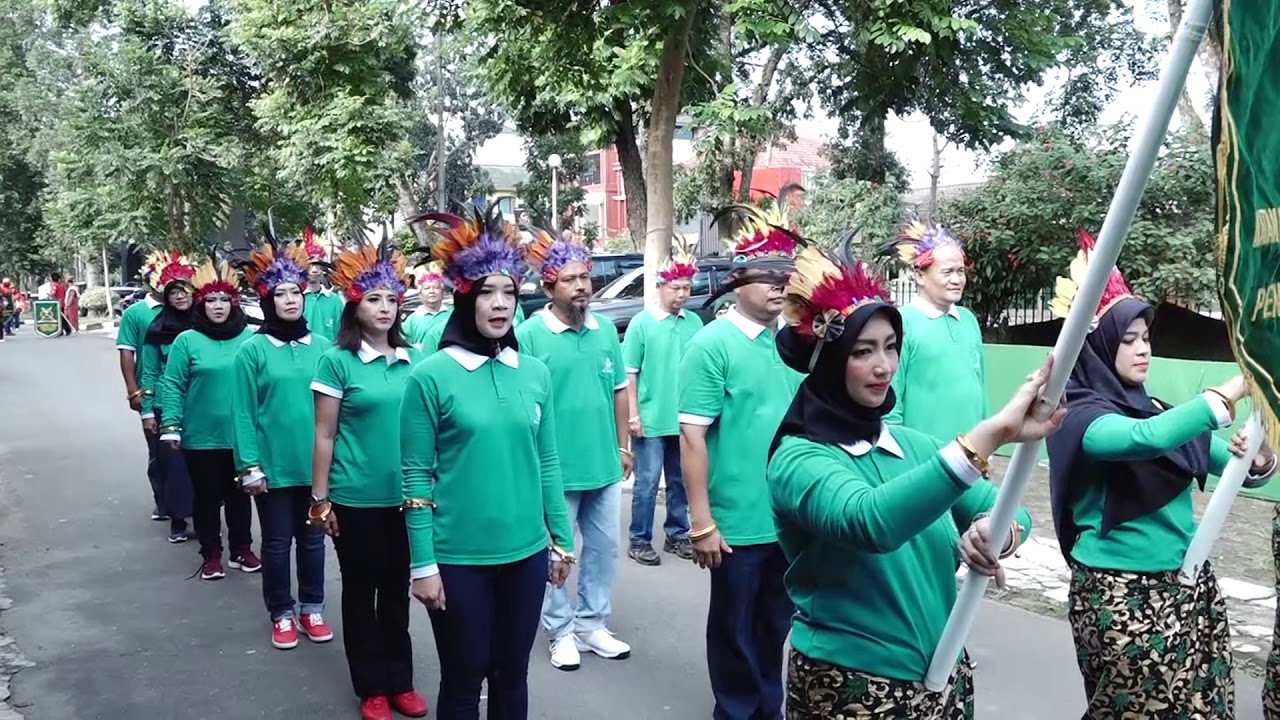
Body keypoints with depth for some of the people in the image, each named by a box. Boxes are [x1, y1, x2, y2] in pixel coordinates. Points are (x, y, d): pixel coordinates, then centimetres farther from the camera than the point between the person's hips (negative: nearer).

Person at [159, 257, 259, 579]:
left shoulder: (250, 338, 2)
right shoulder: (187, 340, -5)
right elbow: (173, 387, -4)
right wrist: (171, 426, -10)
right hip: (201, 438, -2)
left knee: (240, 496, 15)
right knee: (207, 498, 9)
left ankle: (242, 549, 29)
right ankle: (211, 555, 23)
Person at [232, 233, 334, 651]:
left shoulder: (322, 346, 1)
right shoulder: (253, 350, -6)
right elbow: (243, 412, -6)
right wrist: (249, 466, -9)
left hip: (316, 462, 2)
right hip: (273, 464, -2)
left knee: (312, 537, 15)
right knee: (277, 541, 10)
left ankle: (312, 608, 30)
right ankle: (281, 613, 26)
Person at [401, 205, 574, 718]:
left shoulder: (534, 372, 3)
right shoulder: (431, 376, -9)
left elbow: (547, 462, 9)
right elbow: (416, 476, -8)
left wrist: (561, 538, 9)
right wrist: (422, 565, -9)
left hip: (526, 552, 4)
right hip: (458, 558, -4)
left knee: (512, 674, 17)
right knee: (463, 678, 11)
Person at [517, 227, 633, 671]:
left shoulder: (606, 329, 2)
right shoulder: (529, 335, -13)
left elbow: (618, 391, 10)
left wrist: (623, 445, 10)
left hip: (604, 464, 5)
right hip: (555, 468, -5)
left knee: (603, 547, 16)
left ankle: (593, 624, 31)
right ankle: (561, 631, 25)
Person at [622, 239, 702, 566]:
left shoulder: (694, 323, 3)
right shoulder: (641, 322, -6)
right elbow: (629, 374, -6)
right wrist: (633, 416, -10)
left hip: (685, 419, 4)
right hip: (651, 419, -4)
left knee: (680, 480, 14)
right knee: (648, 482, 3)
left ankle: (677, 535, 28)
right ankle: (639, 540, 15)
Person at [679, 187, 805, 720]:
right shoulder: (712, 345, -11)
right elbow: (692, 438, -14)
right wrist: (702, 522, -16)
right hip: (739, 523, -5)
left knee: (775, 626, 20)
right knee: (734, 630, 12)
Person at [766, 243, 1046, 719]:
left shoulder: (912, 444, 4)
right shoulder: (799, 458, -16)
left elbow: (1007, 510, 1)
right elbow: (870, 522, -35)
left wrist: (997, 533, -23)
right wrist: (990, 435, -41)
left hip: (942, 676, 6)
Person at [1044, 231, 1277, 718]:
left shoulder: (1152, 408, 9)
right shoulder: (1082, 418, -12)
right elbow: (1148, 438, -33)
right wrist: (1235, 389, -32)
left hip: (1188, 581, 7)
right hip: (1119, 592, -6)